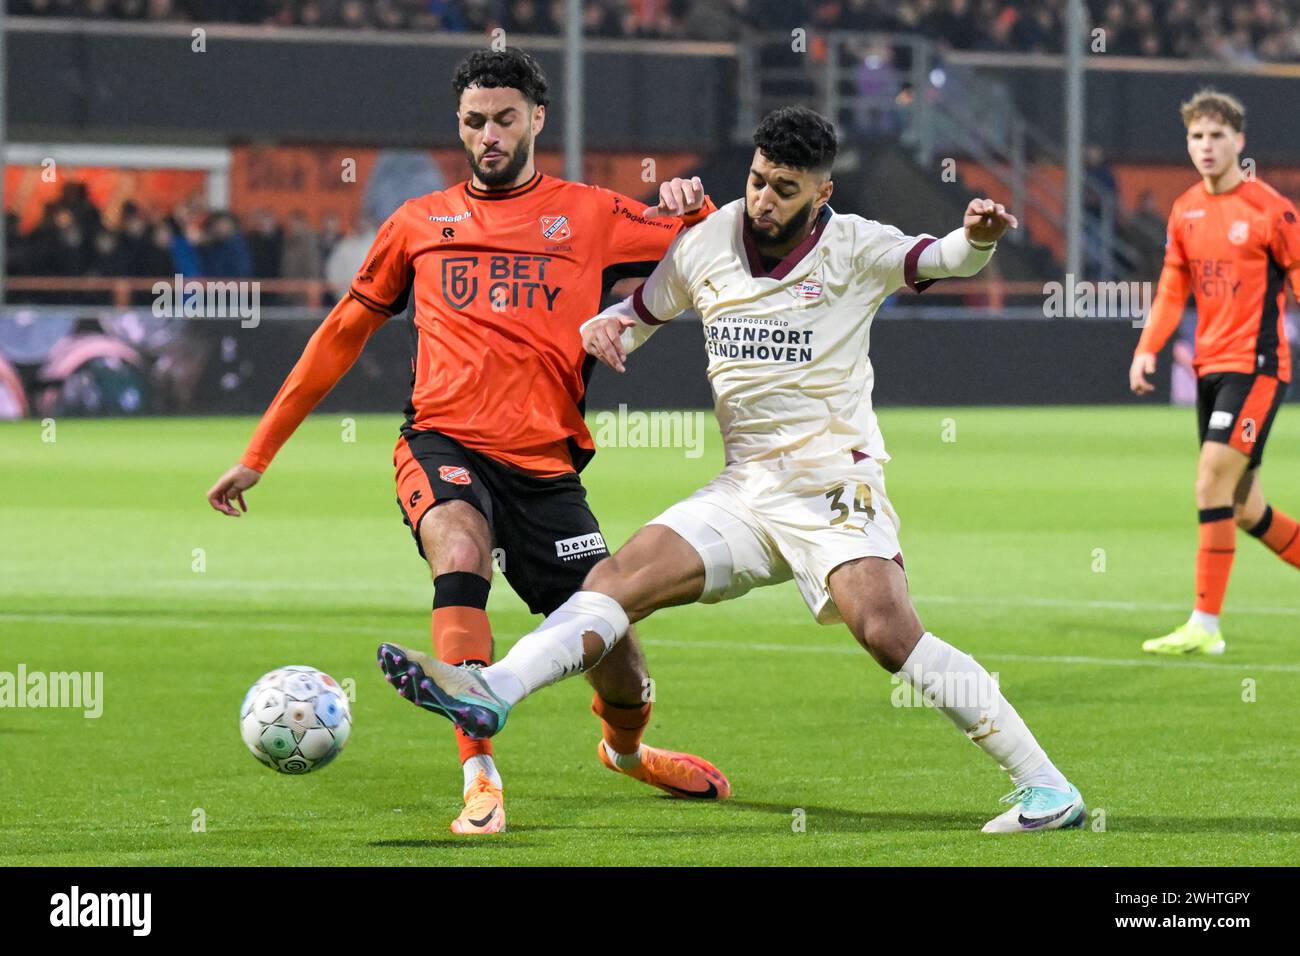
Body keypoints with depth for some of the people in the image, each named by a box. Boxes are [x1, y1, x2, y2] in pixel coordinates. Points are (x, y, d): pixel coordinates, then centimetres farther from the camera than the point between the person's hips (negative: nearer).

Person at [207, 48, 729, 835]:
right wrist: (259, 454, 21)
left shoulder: (590, 215, 11)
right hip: (444, 444, -1)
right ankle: (481, 782, -32)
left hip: (546, 464, 1)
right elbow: (343, 335, 21)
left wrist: (693, 207, -10)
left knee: (621, 669, 0)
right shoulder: (420, 223, 14)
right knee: (460, 550, -35)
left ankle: (626, 747, 38)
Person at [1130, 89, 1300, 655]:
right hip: (1209, 368, 7)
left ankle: (1205, 627, -15)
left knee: (1212, 483, -18)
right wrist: (1148, 348, 2)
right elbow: (1172, 288, 15)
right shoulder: (1185, 211, 10)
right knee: (1244, 510, 9)